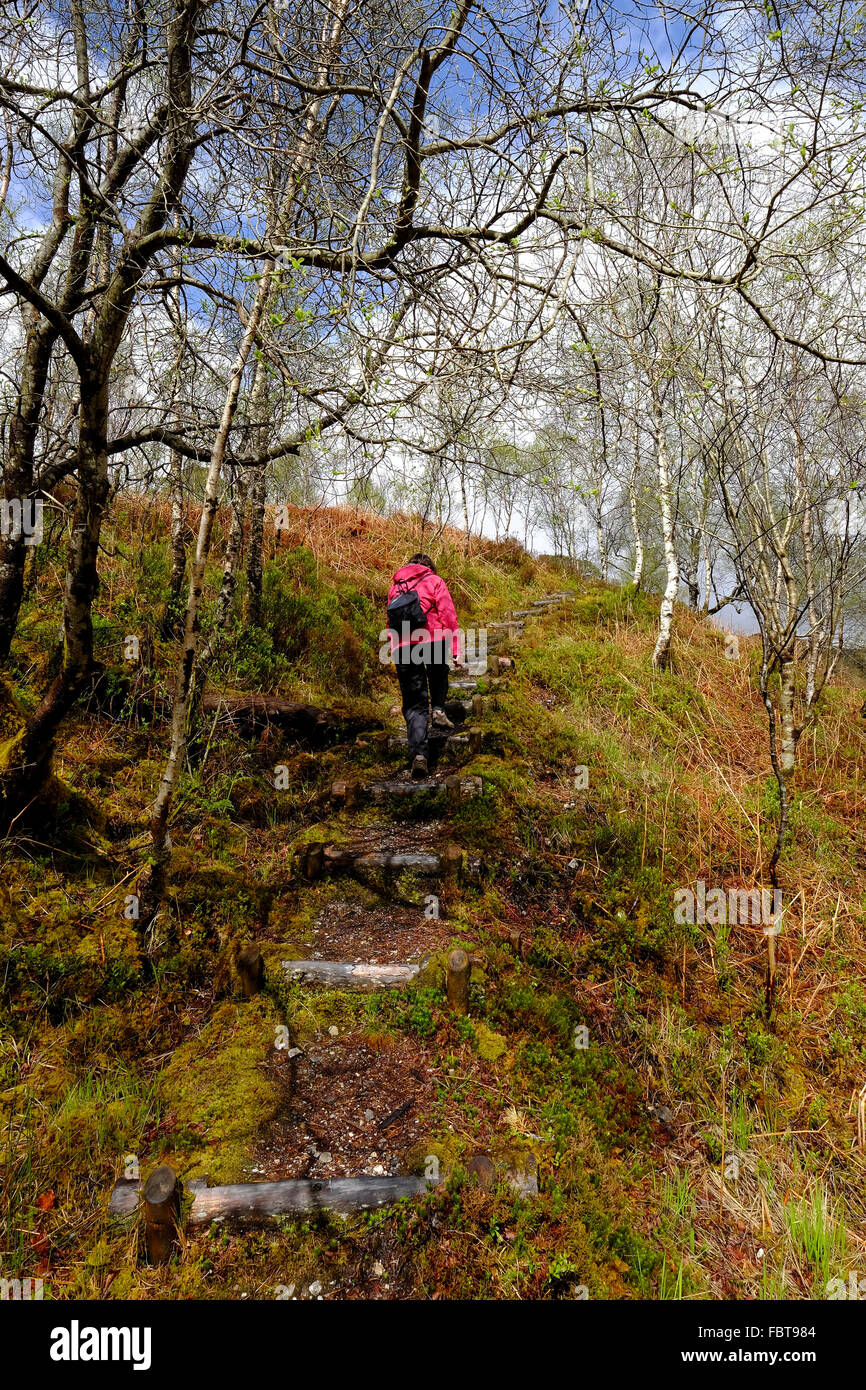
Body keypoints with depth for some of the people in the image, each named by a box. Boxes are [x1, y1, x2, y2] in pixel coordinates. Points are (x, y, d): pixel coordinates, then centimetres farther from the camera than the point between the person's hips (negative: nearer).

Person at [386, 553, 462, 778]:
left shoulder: (394, 587, 24)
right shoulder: (434, 581, 12)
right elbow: (448, 615, 2)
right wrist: (455, 649, 0)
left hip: (402, 647, 2)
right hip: (432, 640, -2)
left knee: (414, 706, 4)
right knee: (439, 674, 34)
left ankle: (418, 754, -12)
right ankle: (438, 710, 16)